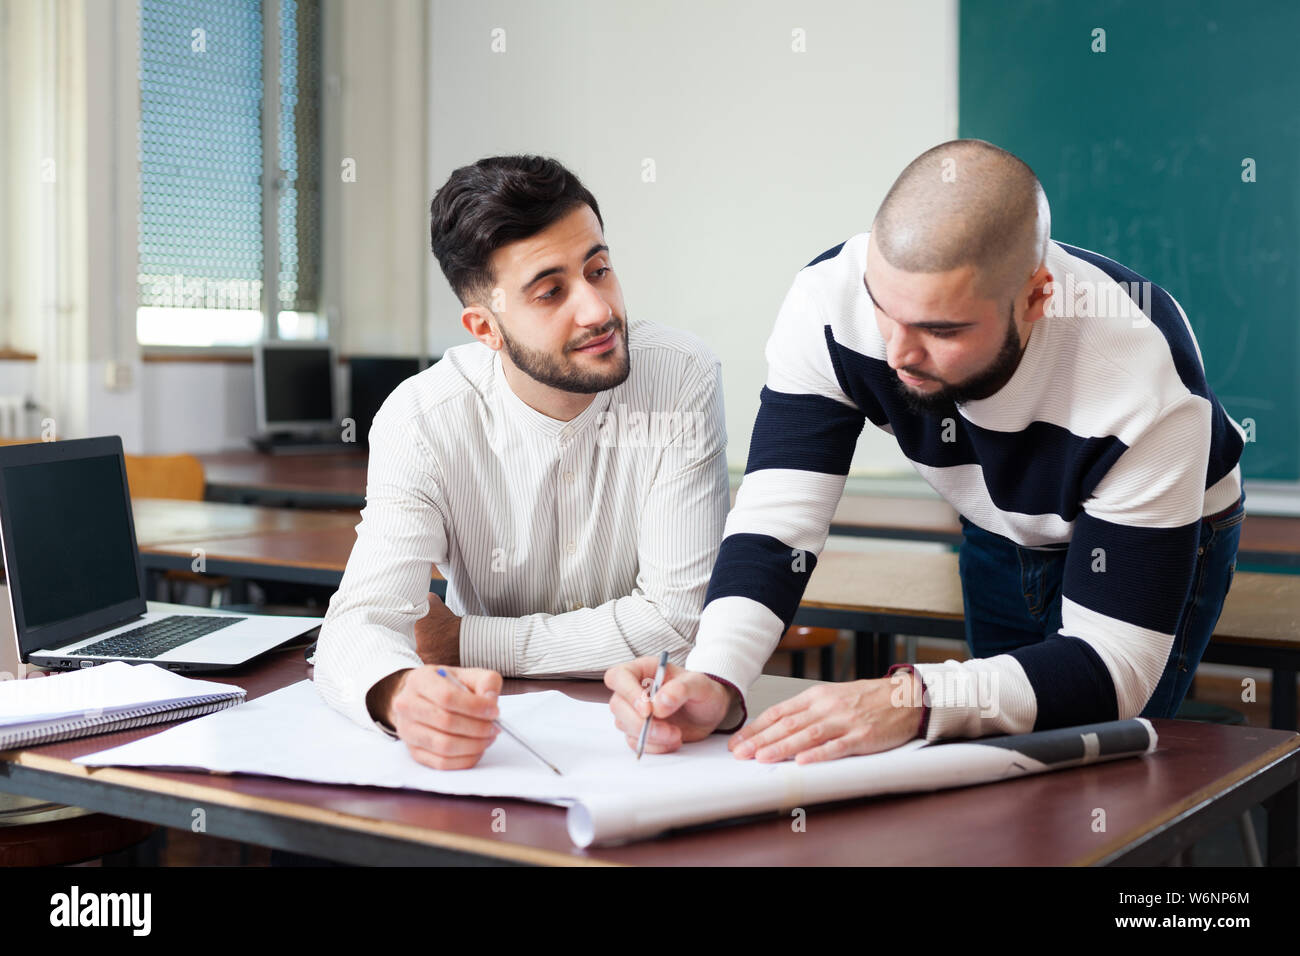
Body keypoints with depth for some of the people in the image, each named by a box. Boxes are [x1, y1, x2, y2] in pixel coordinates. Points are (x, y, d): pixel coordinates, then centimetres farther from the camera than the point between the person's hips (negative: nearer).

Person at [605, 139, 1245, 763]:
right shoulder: (831, 299, -33)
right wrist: (711, 678, -51)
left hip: (1166, 544, -3)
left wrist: (912, 701, -56)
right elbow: (777, 520, -32)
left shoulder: (1146, 386, -41)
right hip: (999, 540, 3)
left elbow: (1114, 663, -41)